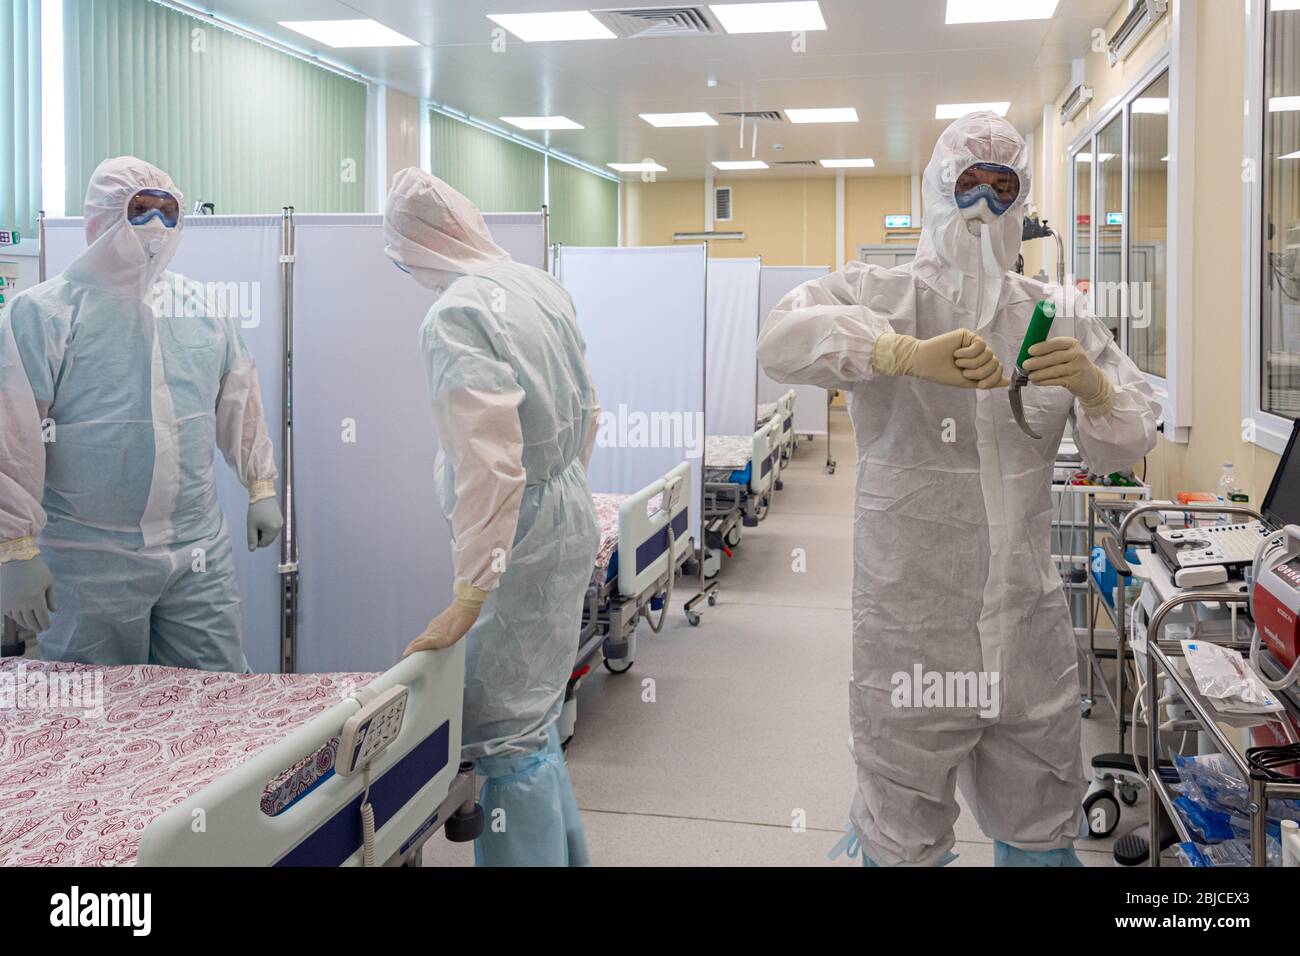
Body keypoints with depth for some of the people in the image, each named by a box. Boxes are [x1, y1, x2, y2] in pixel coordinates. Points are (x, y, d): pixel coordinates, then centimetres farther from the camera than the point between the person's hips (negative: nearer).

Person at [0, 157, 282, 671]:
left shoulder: (201, 308, 8)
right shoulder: (43, 313, -7)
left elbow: (239, 400, 19)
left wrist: (260, 487, 17)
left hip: (198, 552, 4)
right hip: (89, 565, -4)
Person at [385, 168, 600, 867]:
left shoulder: (457, 315, -20)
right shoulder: (542, 286, 6)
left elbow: (488, 464, -27)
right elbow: (585, 413, 17)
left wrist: (468, 597, -24)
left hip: (521, 535, -9)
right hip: (569, 514, 9)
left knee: (508, 733, -1)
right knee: (530, 716, 21)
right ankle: (563, 851, 34)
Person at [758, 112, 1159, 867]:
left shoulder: (1057, 318, 9)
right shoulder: (878, 296, -2)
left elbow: (1127, 447, 7)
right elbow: (781, 339, -22)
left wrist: (1094, 388, -16)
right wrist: (909, 353, -37)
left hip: (1030, 623, 4)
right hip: (910, 627, -3)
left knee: (1043, 836, 19)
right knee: (905, 839, 11)